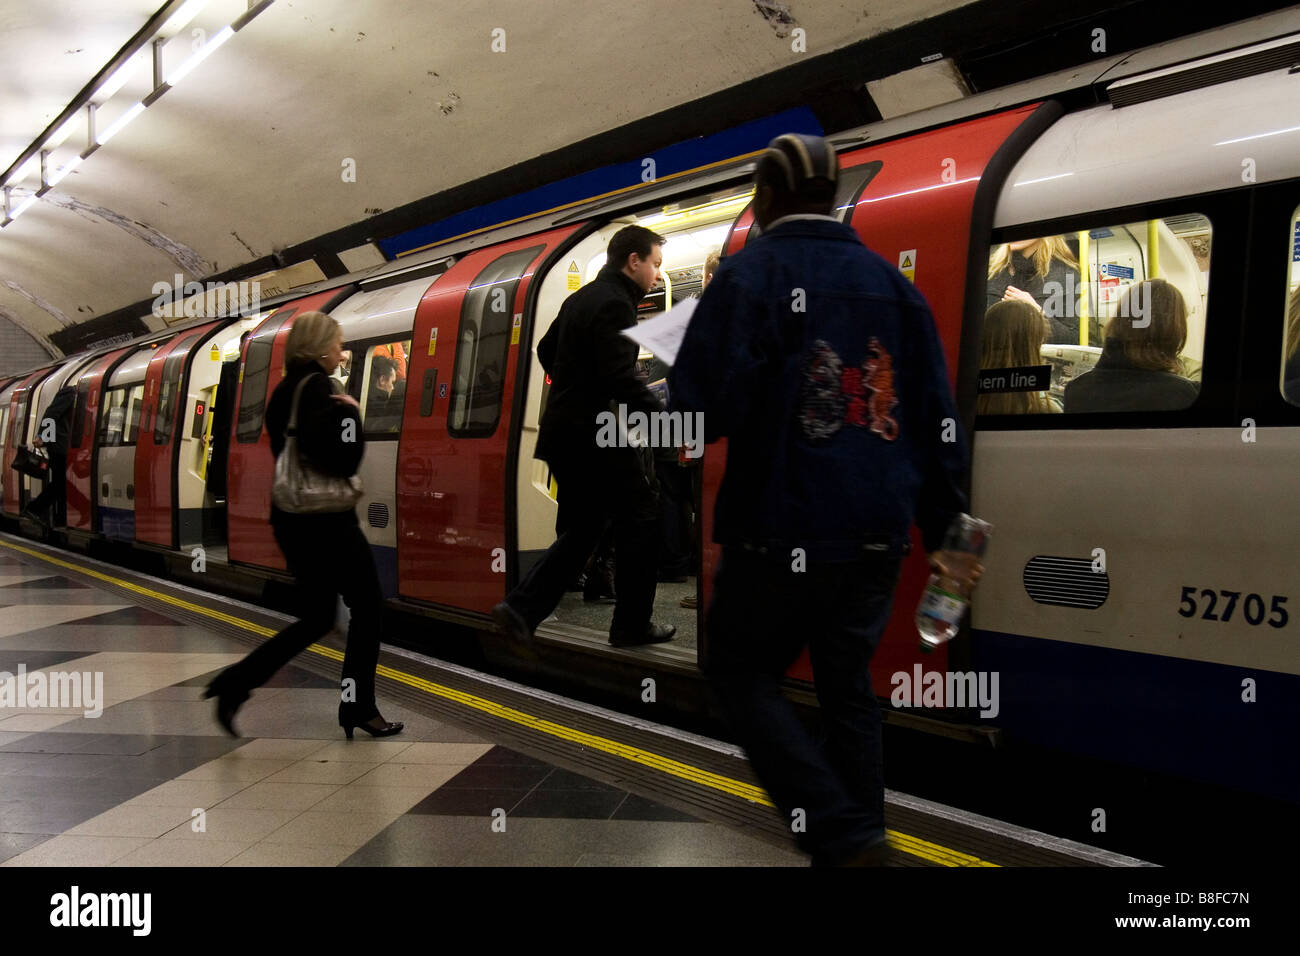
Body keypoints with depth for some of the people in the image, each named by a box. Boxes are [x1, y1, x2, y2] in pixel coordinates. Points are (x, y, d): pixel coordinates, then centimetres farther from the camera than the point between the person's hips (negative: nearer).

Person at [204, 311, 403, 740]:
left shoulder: (284, 390, 12)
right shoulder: (318, 389, -16)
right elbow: (340, 459, -27)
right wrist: (353, 416, -13)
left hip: (292, 518, 9)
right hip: (326, 519, -9)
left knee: (316, 619, 16)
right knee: (367, 607, 7)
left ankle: (235, 683, 6)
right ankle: (358, 709, 15)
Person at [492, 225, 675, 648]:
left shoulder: (582, 298, 16)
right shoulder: (615, 304, -14)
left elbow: (546, 349, 28)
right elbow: (621, 379, -24)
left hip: (563, 434, 10)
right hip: (594, 436, -9)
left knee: (582, 529, 14)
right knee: (639, 517, 2)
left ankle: (521, 608, 4)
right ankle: (632, 624, 6)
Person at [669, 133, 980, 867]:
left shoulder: (748, 275, -7)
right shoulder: (892, 283, 10)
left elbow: (702, 407, -17)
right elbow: (937, 416, 10)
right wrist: (943, 527, 17)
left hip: (782, 528, -5)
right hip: (876, 534, 6)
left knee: (742, 672, 11)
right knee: (848, 686, 18)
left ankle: (843, 837, 0)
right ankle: (862, 840, 23)